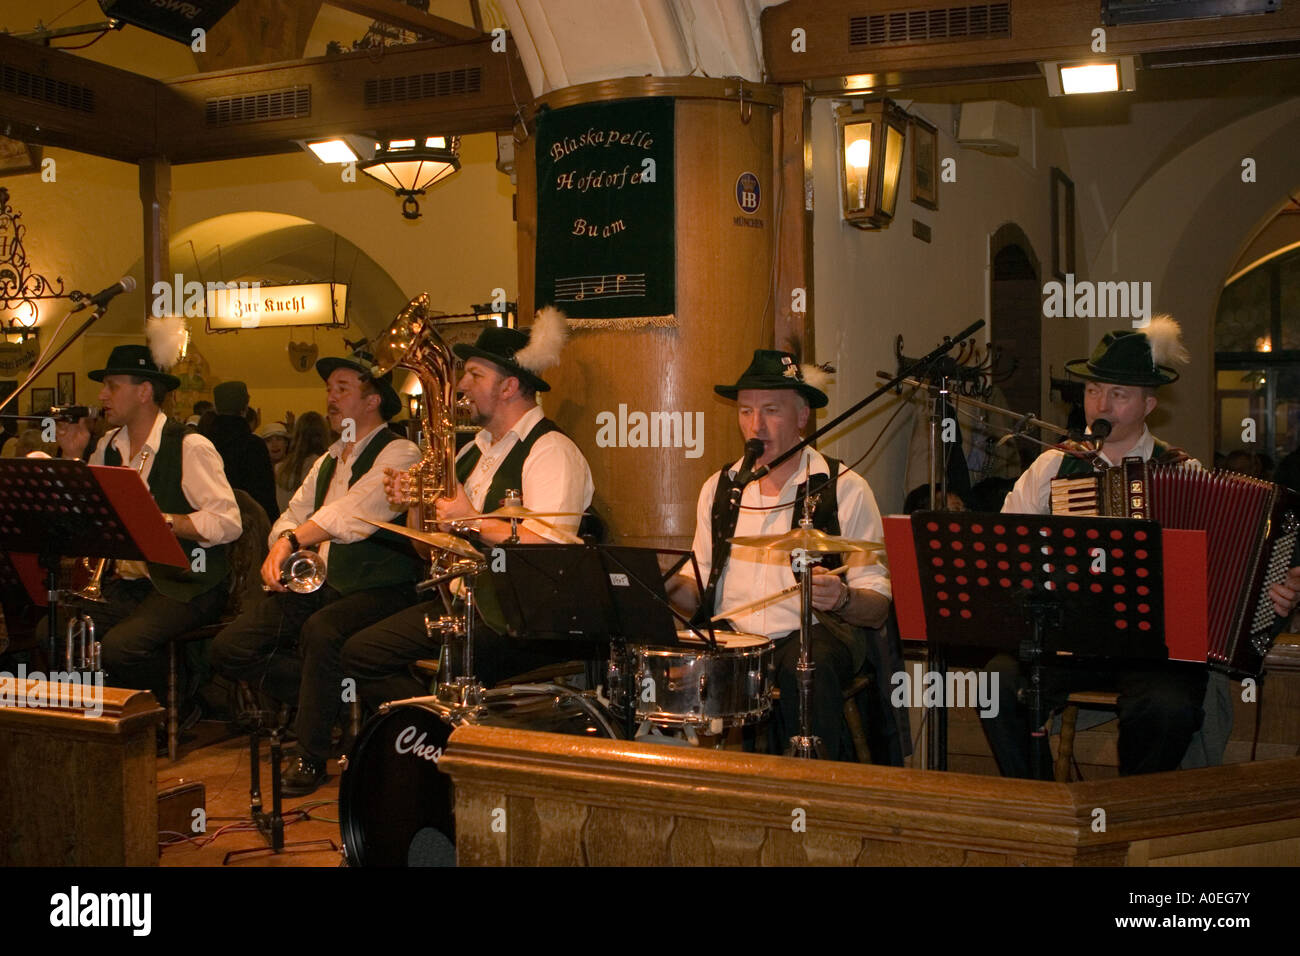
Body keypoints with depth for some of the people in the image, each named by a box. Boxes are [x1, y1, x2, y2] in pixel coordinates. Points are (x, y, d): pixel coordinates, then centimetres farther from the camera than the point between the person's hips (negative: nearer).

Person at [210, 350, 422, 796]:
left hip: (375, 590, -8)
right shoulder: (327, 461, 22)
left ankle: (311, 755, -18)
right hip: (315, 586, 8)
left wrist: (292, 540, -30)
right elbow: (292, 517, 19)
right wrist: (278, 552, -4)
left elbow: (354, 512, -21)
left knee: (320, 630, -38)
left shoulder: (398, 454, -6)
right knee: (229, 648, -9)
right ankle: (329, 698, 5)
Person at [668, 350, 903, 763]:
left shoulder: (845, 489, 0)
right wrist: (669, 584, -6)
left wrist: (841, 599, -25)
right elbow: (700, 589, 17)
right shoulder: (719, 488, 12)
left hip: (816, 637, -3)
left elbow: (878, 605, -3)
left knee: (807, 668, -36)